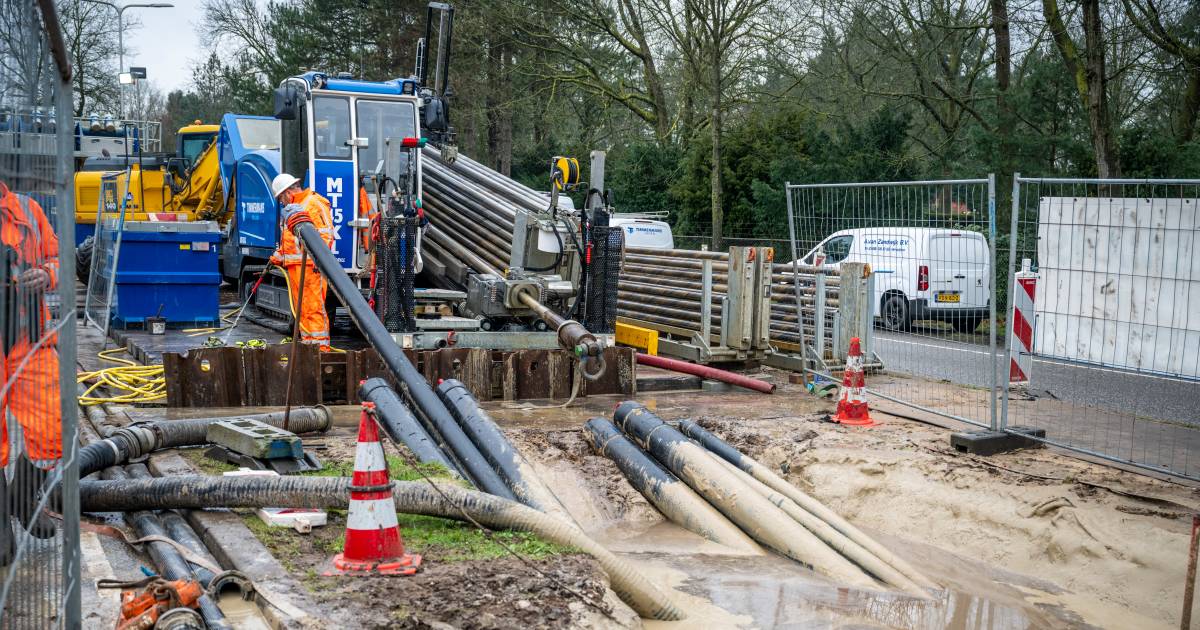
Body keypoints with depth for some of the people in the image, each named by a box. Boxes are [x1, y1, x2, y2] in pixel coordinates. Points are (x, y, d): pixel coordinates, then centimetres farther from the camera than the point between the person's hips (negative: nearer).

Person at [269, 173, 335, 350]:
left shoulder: (314, 203, -5)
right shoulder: (289, 208, 25)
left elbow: (326, 233, -13)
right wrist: (279, 255, 19)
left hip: (310, 265, -9)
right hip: (293, 265, 10)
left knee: (314, 305, -11)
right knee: (300, 307, 9)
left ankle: (320, 343, -10)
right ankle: (307, 340, 14)